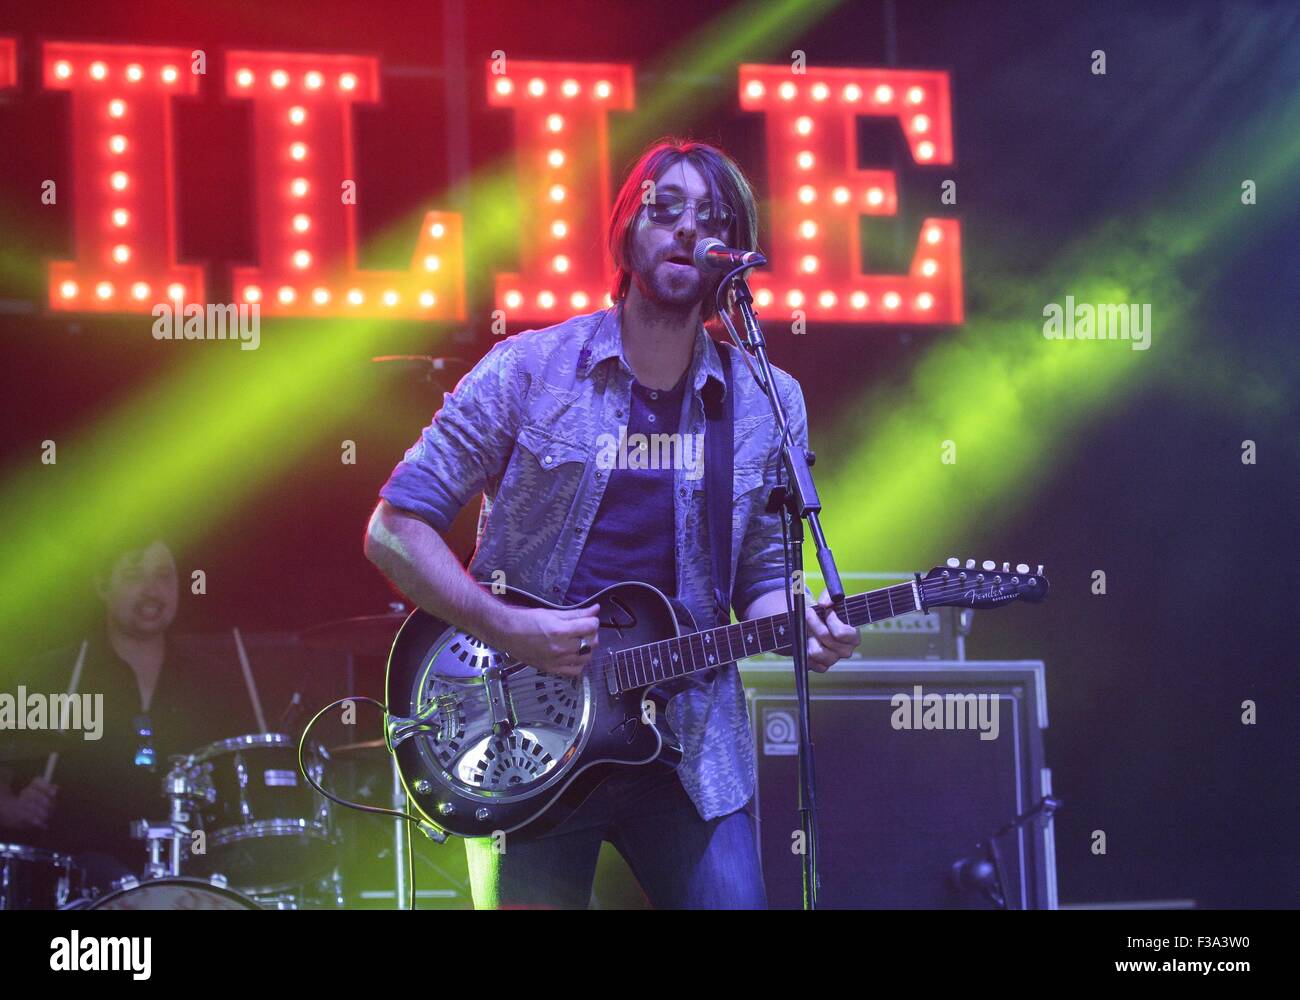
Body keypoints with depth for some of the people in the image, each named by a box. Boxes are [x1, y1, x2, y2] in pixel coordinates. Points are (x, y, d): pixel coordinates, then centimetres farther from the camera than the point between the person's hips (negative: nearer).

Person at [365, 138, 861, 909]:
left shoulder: (767, 404, 6)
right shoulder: (528, 370, -2)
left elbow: (762, 573, 13)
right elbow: (396, 528, -2)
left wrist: (798, 626, -10)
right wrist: (509, 628, -14)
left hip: (691, 750, 2)